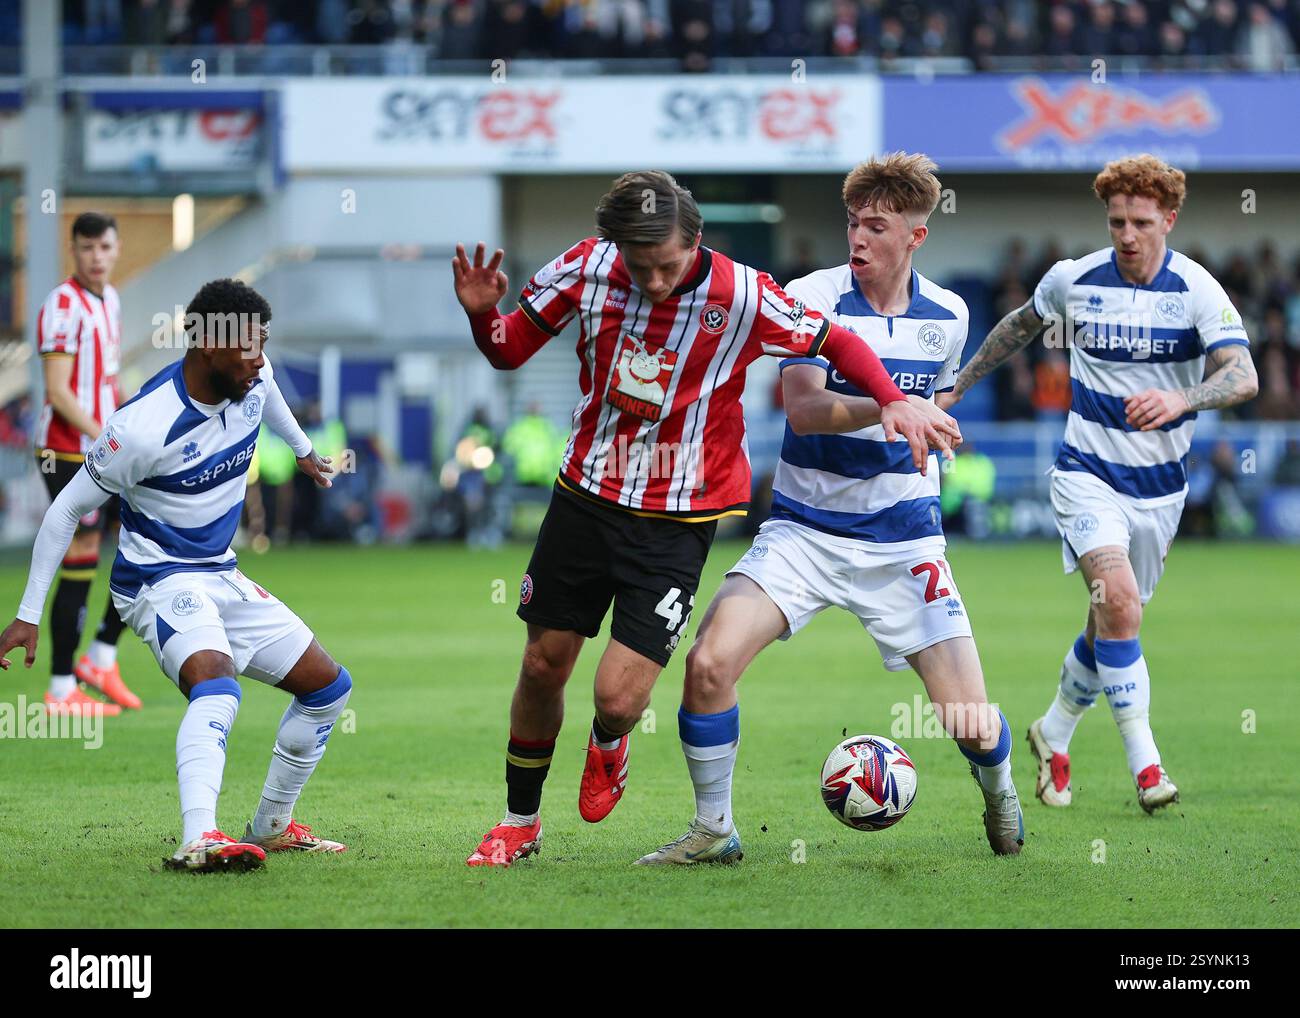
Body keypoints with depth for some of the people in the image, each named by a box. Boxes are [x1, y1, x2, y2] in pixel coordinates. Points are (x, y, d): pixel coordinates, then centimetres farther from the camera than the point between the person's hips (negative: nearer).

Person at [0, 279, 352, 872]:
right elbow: (67, 510, -15)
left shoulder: (253, 376, -6)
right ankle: (198, 839, -51)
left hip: (222, 575, 8)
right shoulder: (145, 427, -26)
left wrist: (303, 450, 43)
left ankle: (272, 827, 21)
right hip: (161, 579, -8)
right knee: (216, 684, -36)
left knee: (329, 687, 9)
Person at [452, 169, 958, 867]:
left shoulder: (741, 297, -17)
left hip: (677, 523, -3)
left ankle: (609, 744, 28)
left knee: (618, 697, -11)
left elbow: (833, 340, -2)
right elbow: (509, 350, 3)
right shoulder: (586, 269, -9)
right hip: (585, 496, 3)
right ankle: (520, 821, 31)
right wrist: (482, 315, -18)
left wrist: (893, 401, -16)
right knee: (542, 667, 8)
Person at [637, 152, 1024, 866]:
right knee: (710, 661, -21)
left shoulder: (947, 317, 1)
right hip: (803, 530, -1)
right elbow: (802, 407, -25)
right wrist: (888, 407, -39)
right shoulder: (810, 298, -10)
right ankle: (713, 830, 0)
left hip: (903, 537, 1)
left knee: (973, 720, -7)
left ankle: (999, 793, 31)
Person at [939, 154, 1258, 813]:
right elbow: (1021, 326, 16)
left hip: (1159, 486, 1)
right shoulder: (1073, 279, -6)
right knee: (1118, 600, -24)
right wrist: (958, 385, 23)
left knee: (1112, 624, 11)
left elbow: (1243, 376, -25)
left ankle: (1054, 733, 37)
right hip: (1087, 474, -1)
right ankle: (1143, 759, -21)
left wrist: (1180, 398, -44)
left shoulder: (1196, 290, -12)